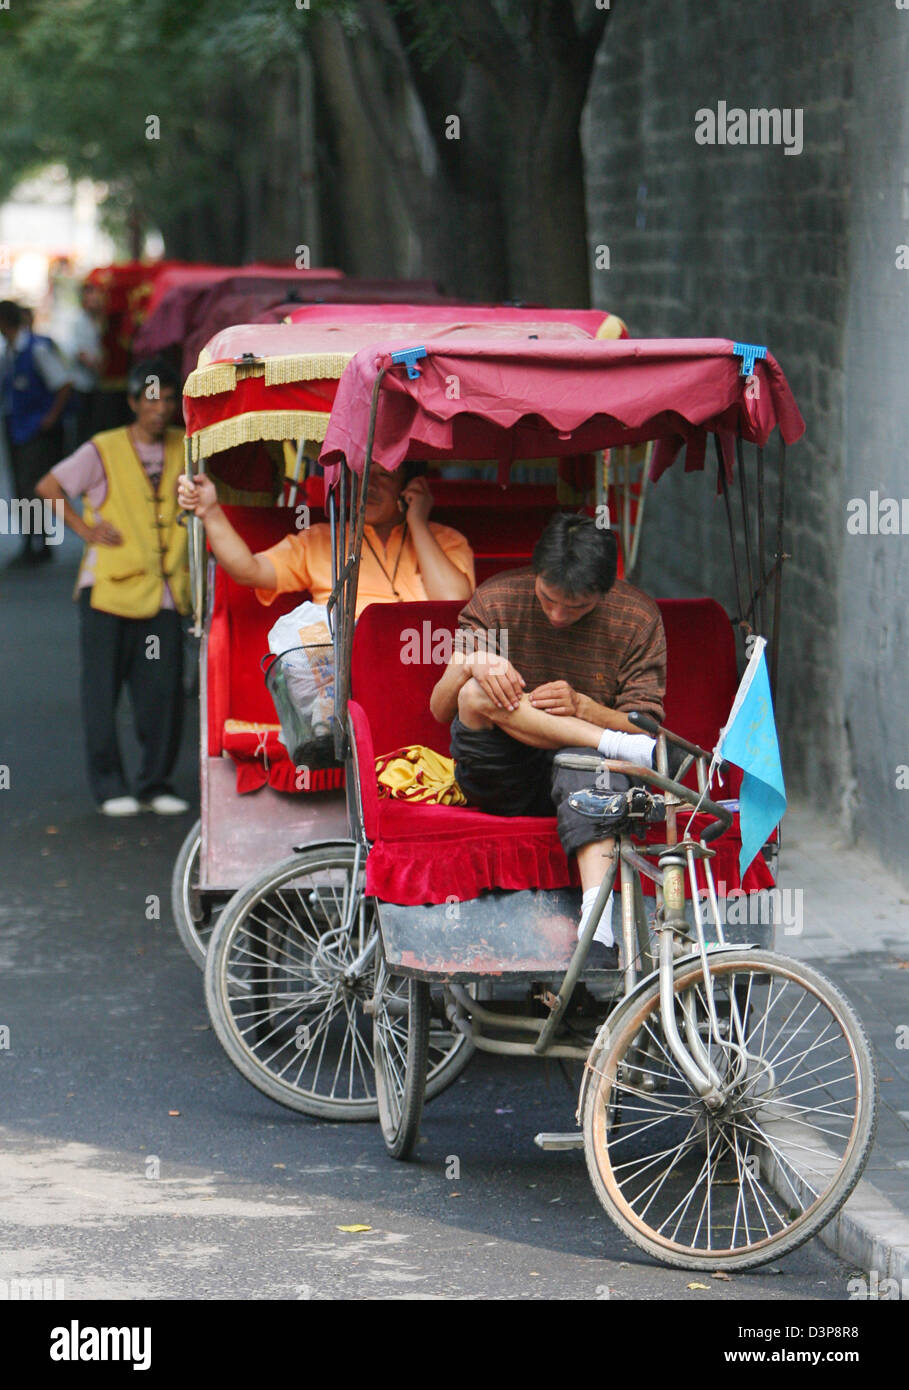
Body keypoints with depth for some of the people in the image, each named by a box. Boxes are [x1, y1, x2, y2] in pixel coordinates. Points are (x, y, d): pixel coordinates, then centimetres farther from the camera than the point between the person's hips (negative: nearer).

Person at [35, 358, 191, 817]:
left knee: (163, 691, -1)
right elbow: (48, 487, 2)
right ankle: (108, 786, 9)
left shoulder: (184, 449, 9)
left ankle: (156, 784, 11)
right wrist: (85, 529, -5)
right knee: (102, 689, -1)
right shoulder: (103, 452, -2)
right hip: (109, 590, -3)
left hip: (163, 593, 3)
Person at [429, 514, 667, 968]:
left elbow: (647, 726, -4)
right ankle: (621, 748, -29)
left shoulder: (637, 618, -2)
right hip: (496, 785, 1)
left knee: (589, 762, -39)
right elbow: (440, 709, -2)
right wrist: (471, 665, -25)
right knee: (478, 693, -30)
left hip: (576, 777, -1)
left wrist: (582, 706, -23)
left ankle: (597, 929, -54)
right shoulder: (497, 600, -1)